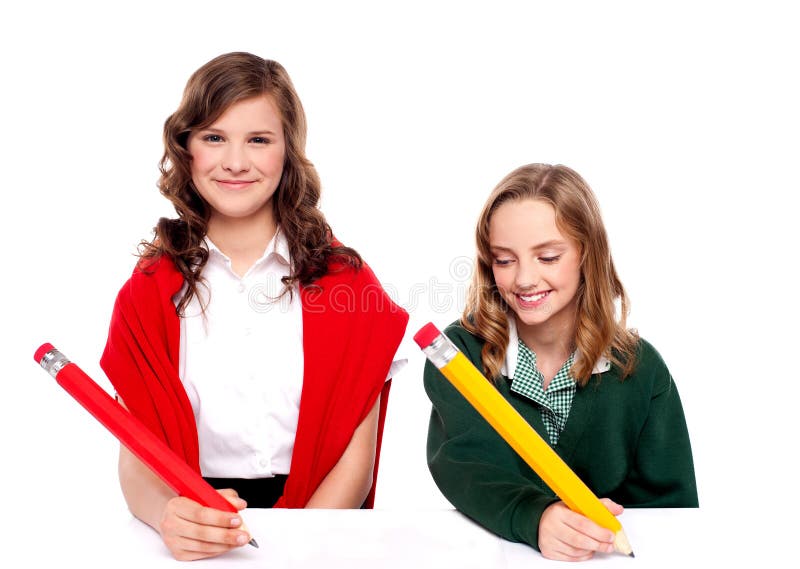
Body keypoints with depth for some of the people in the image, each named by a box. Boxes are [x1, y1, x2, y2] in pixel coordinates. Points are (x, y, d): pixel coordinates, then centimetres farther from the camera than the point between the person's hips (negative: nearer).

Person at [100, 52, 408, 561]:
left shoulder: (344, 279, 5)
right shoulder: (150, 291, 7)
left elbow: (356, 458, 1)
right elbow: (137, 460, 0)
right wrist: (171, 515, -22)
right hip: (195, 541, 1)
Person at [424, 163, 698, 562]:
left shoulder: (640, 368, -2)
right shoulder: (460, 351, -5)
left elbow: (671, 503, -1)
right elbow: (463, 464, -18)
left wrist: (602, 541, -20)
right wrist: (535, 518, -36)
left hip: (607, 554, 1)